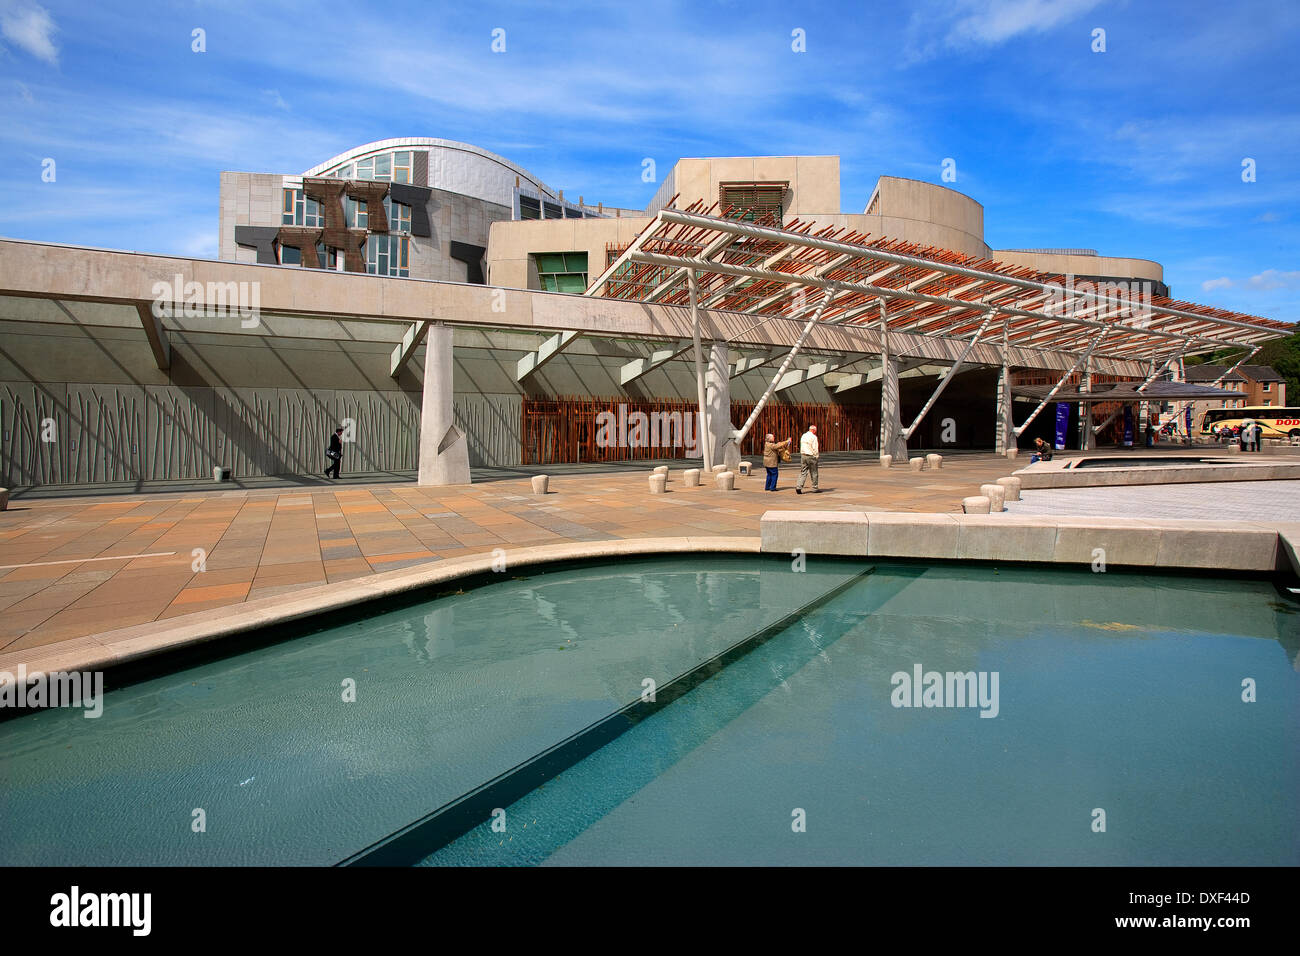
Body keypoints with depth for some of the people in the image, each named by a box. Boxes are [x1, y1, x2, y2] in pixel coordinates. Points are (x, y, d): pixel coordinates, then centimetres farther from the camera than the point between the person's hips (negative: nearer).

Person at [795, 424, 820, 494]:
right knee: (814, 473, 6)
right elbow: (815, 448, -12)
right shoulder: (813, 437, -11)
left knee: (803, 472, 5)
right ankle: (815, 488, 12)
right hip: (811, 456, -6)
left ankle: (798, 487, -7)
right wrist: (817, 456, -2)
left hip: (803, 455, 6)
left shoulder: (803, 436, 11)